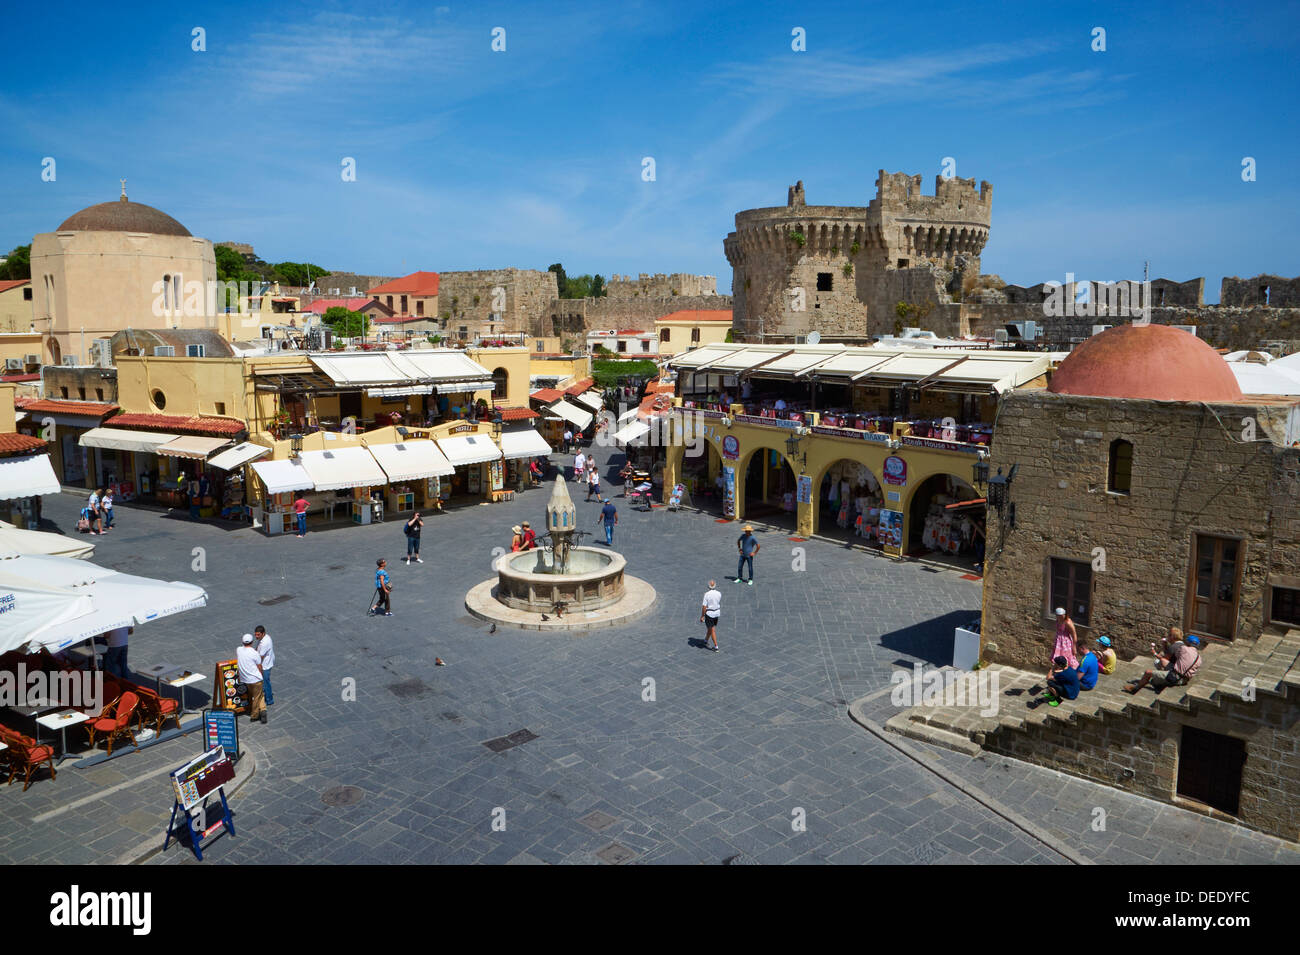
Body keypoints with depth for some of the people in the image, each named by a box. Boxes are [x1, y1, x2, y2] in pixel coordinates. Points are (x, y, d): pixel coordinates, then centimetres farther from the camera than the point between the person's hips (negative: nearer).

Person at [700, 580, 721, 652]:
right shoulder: (719, 594, -5)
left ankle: (716, 647, 3)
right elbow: (719, 604, 9)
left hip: (709, 613, -5)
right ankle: (706, 641, 42)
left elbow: (704, 606, -18)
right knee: (710, 628, 24)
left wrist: (702, 616, -10)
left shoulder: (707, 594, -19)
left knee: (712, 630, 3)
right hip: (717, 613, 5)